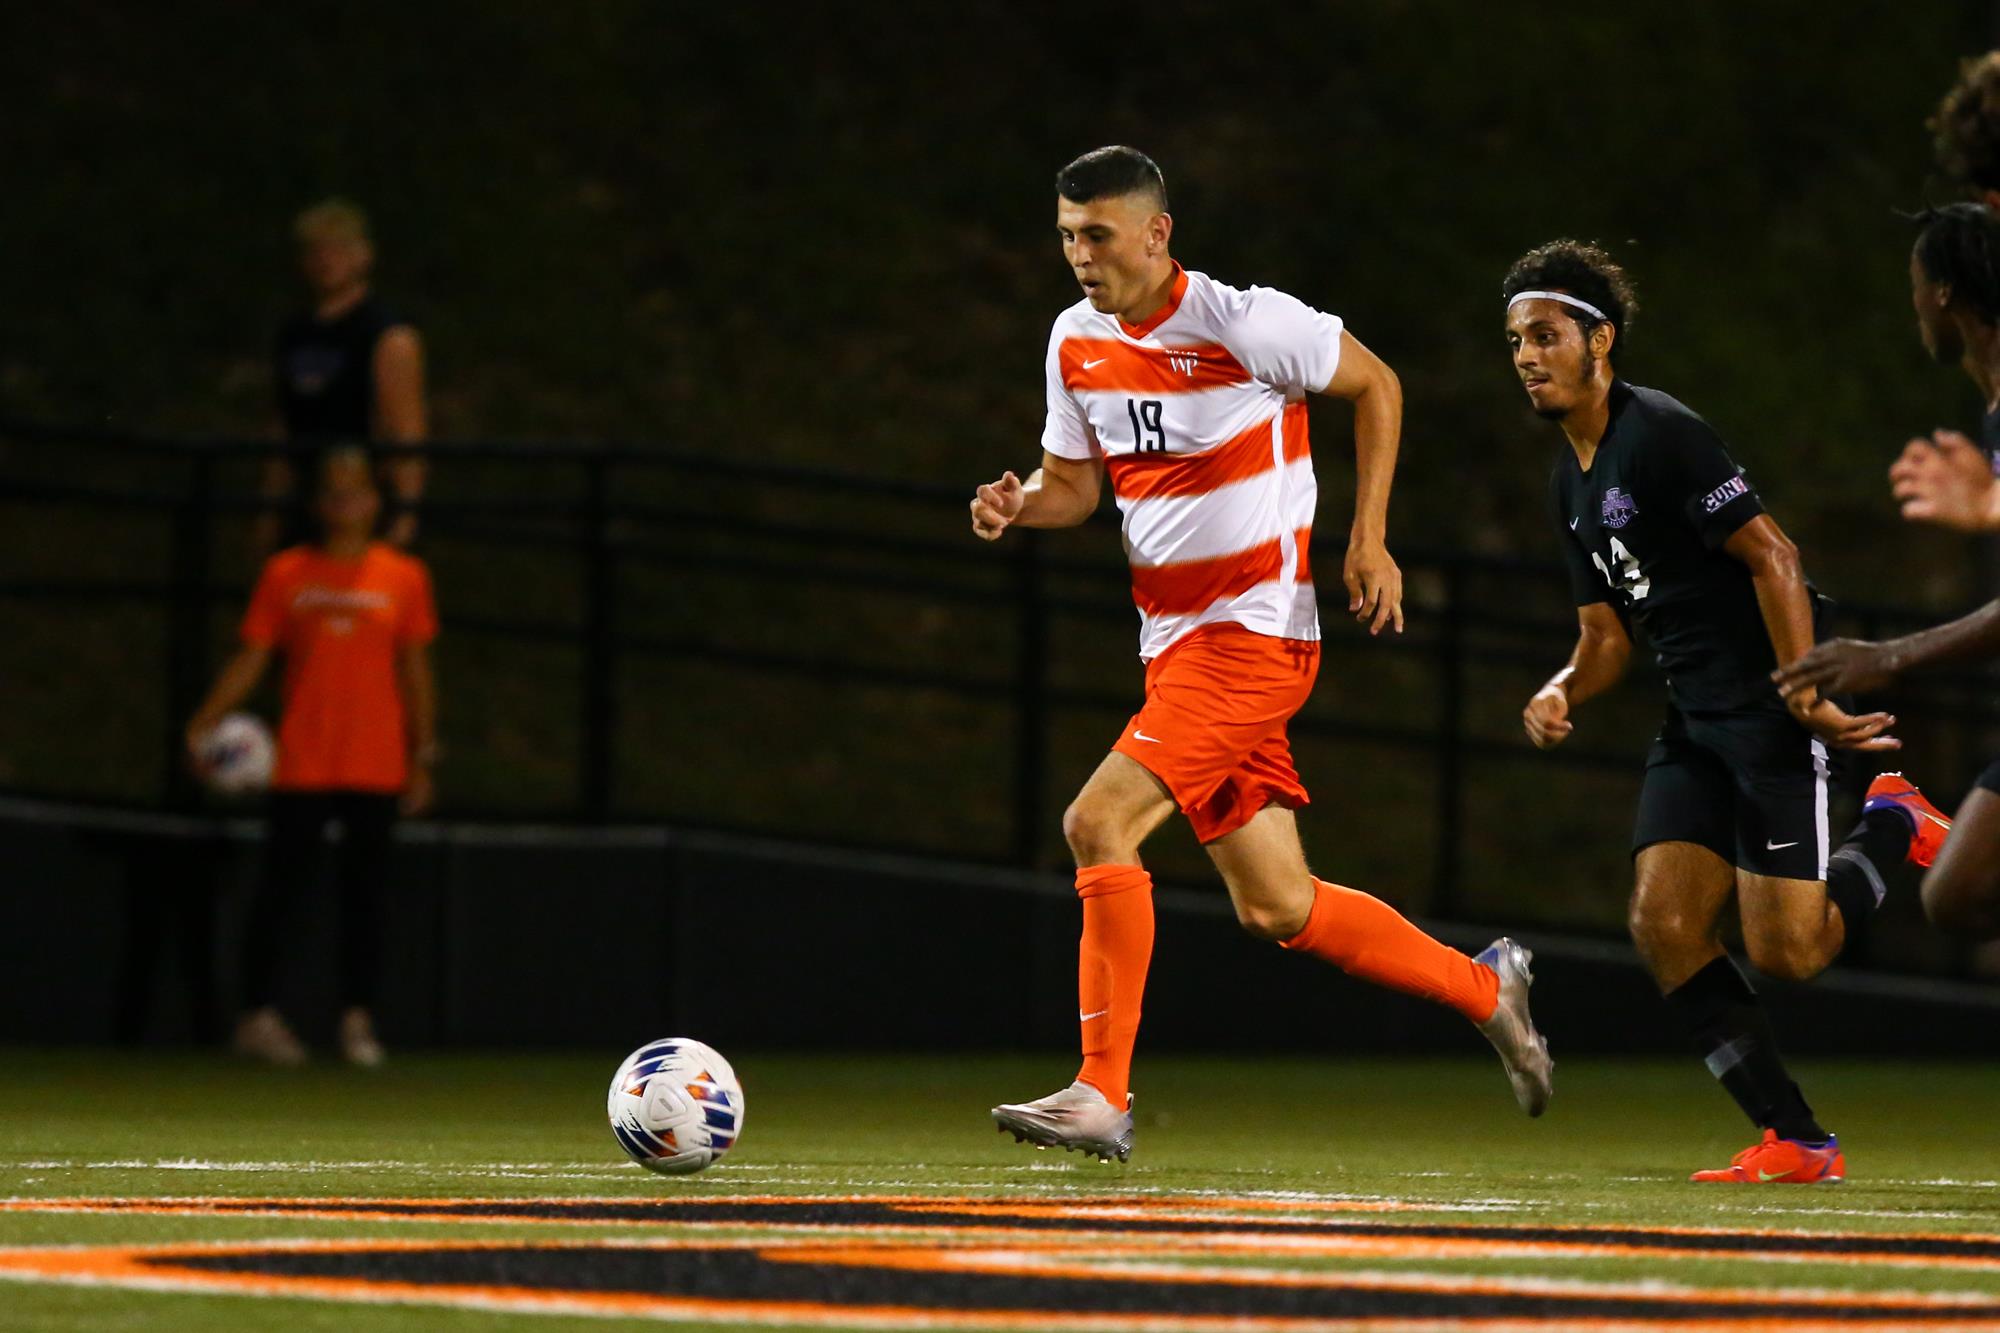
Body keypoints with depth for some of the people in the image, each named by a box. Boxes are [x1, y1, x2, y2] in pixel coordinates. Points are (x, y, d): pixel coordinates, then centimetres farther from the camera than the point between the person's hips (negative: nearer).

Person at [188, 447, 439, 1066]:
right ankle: (259, 1012, 2)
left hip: (375, 765, 1)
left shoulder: (403, 577, 7)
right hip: (301, 762, -1)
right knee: (284, 880, -3)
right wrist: (204, 721, -7)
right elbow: (251, 659, 5)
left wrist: (423, 757, 6)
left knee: (365, 888, 1)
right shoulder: (286, 573, 6)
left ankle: (358, 1019, 6)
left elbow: (416, 670, 10)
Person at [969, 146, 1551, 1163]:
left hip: (1257, 630, -8)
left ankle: (1102, 1094, -18)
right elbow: (1075, 481, 18)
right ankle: (1483, 989, 29)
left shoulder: (1244, 324, -13)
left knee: (1099, 822, -21)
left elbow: (1375, 386, 0)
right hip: (1173, 643, 8)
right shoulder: (1075, 343, 6)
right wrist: (1019, 505, -5)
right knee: (1276, 909, 9)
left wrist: (1369, 539, -4)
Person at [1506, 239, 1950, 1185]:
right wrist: (1563, 692, -3)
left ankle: (1892, 826, 17)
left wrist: (1804, 697, -21)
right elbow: (1606, 633, 19)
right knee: (1663, 925, -7)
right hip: (1693, 722, 9)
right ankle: (1795, 1141, -3)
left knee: (1786, 952, -12)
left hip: (1768, 711, -9)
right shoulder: (1571, 483, 14)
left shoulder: (1661, 435, -14)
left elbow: (1771, 557, -17)